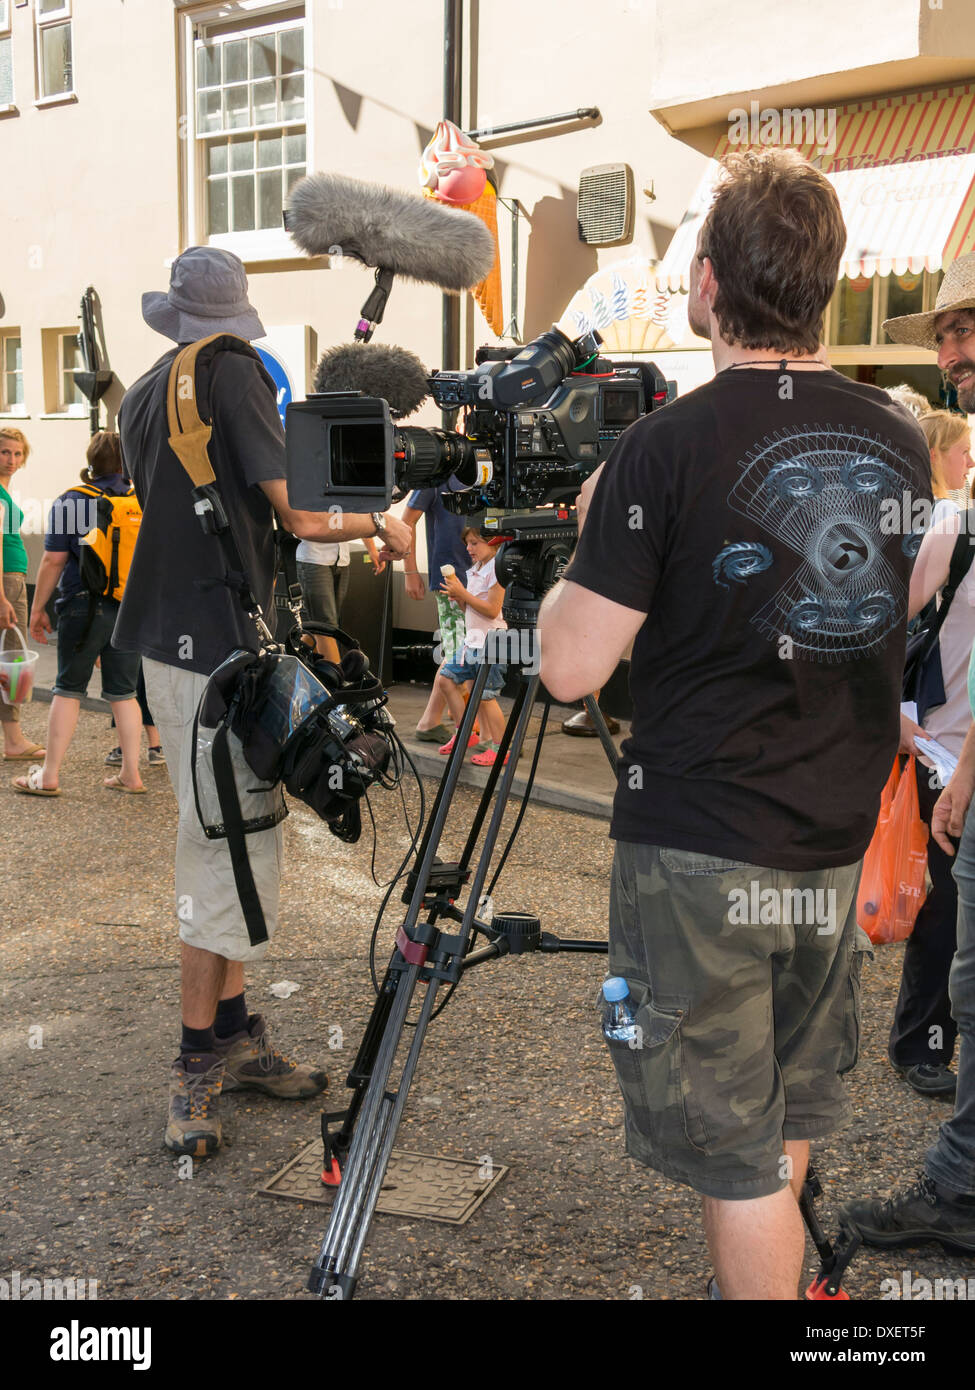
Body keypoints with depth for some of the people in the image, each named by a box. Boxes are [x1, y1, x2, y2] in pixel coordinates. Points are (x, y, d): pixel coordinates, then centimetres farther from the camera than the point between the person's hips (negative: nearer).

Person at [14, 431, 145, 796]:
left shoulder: (70, 502, -4)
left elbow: (54, 560, -5)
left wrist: (38, 608, 3)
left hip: (84, 608, -3)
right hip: (131, 611, 3)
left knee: (68, 690, 4)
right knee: (123, 693, 9)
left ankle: (49, 775, 6)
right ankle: (130, 774, 11)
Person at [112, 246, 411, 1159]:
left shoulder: (140, 396, 13)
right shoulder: (233, 372, -10)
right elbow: (299, 518, -12)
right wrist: (379, 524, 5)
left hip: (169, 637, 8)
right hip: (217, 644, -8)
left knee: (229, 840, 14)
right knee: (230, 844, -3)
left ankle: (234, 1036, 22)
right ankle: (199, 1065, 5)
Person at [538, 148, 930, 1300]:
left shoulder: (666, 447, -17)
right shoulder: (899, 439, 1)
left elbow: (571, 667, -18)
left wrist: (588, 540, 1)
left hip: (697, 855, -6)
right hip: (839, 847, 6)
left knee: (733, 1150, 8)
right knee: (791, 1117, 25)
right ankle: (760, 1275, 45)